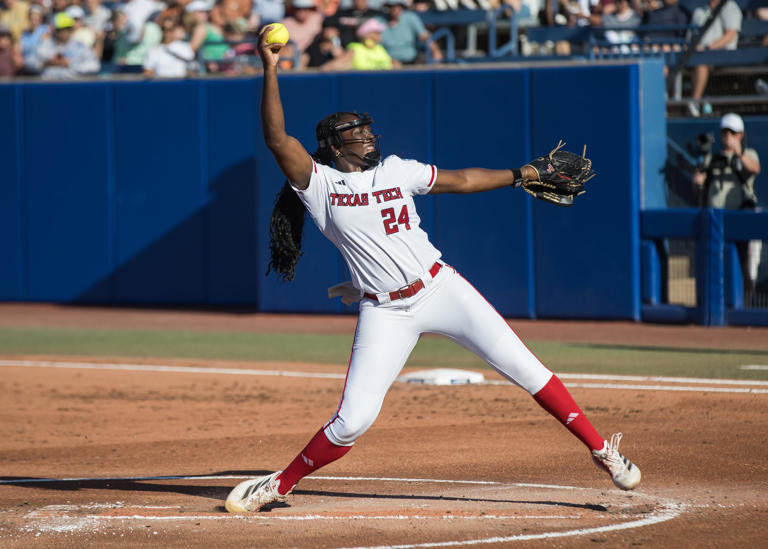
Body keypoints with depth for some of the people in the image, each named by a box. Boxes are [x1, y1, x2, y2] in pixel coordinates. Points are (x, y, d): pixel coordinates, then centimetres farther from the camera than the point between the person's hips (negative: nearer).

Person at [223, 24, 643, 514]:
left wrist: (517, 175, 16)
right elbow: (276, 138, -15)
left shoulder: (396, 170, 10)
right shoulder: (320, 184, -2)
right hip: (385, 312, -3)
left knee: (524, 367, -5)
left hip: (441, 288, 3)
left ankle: (600, 449, 3)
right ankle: (280, 485, 12)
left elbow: (460, 180, 20)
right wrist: (270, 70, -20)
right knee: (353, 420, -9)